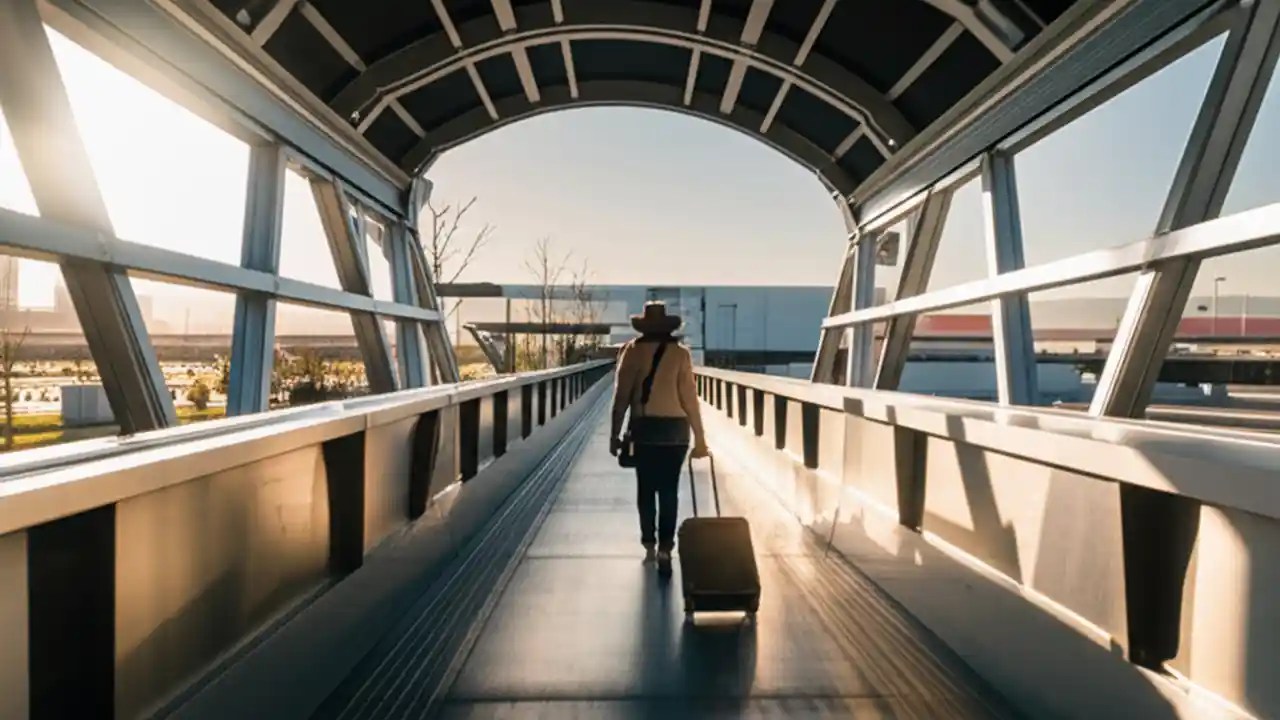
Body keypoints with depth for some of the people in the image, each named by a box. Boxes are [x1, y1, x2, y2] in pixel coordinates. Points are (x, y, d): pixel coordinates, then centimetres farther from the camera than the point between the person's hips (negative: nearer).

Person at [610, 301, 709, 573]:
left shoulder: (632, 350, 0)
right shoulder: (680, 353, -2)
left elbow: (621, 395, -3)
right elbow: (689, 397, -5)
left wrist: (615, 433, 4)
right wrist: (700, 437, 1)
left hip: (644, 428, 1)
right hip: (675, 429, 0)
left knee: (645, 489, 13)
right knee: (669, 490, 5)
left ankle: (650, 546, 18)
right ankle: (664, 548, -1)